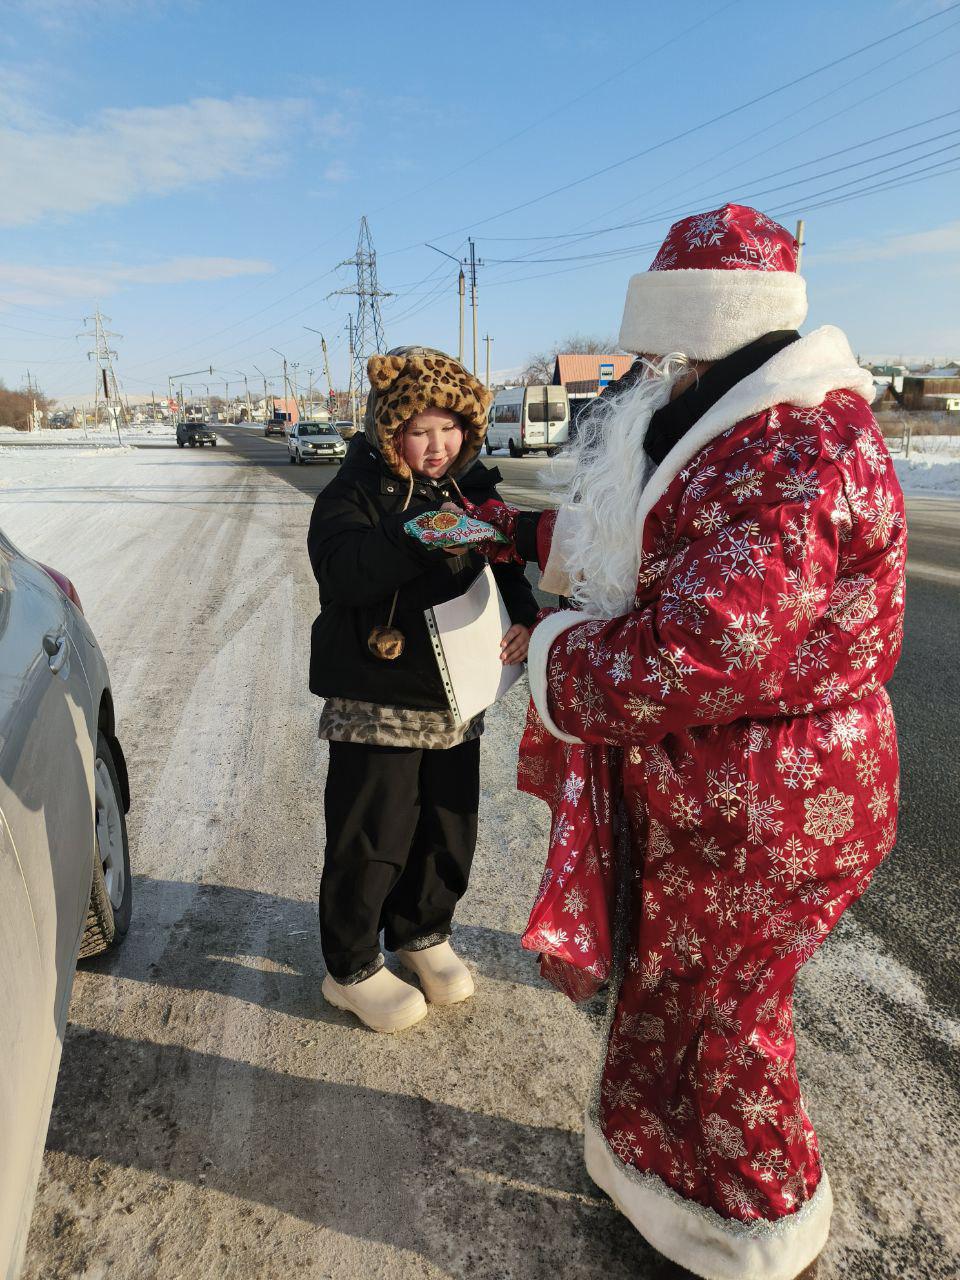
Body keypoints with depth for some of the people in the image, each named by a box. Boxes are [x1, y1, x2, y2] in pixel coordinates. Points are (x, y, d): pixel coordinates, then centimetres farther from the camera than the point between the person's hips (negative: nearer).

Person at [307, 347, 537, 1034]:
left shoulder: (474, 484, 7)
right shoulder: (356, 491, -9)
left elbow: (509, 564, 15)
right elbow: (340, 570, -27)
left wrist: (524, 615, -4)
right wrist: (418, 541, -40)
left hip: (456, 698, 6)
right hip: (377, 702, -5)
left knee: (450, 829, 17)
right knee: (371, 836, 4)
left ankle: (423, 934, 42)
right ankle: (352, 967, 26)